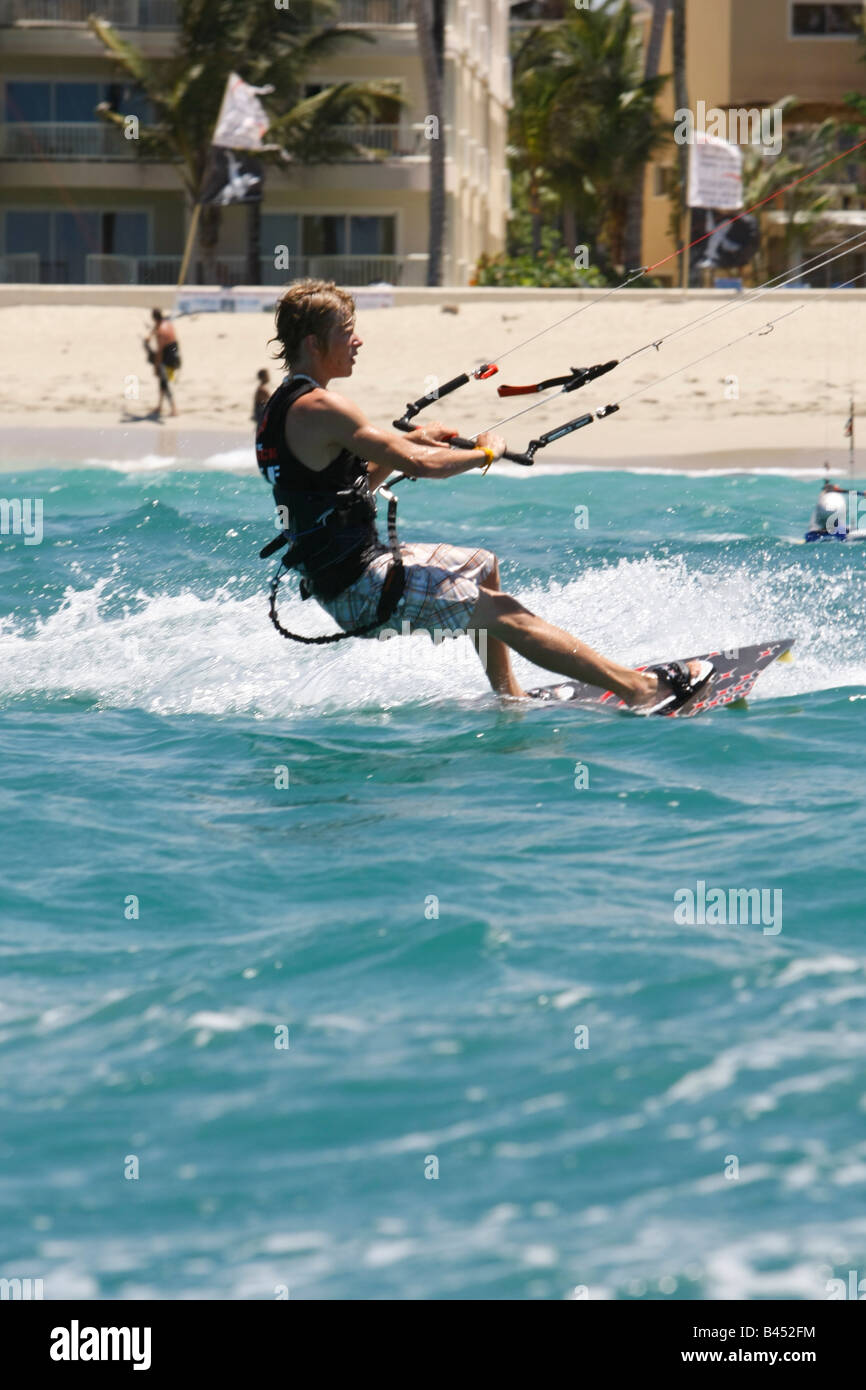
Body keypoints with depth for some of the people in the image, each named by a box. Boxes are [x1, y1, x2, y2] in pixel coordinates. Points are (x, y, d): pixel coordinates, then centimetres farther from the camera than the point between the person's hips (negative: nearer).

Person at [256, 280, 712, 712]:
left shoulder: (281, 409, 12)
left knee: (484, 567, 26)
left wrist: (407, 443, 13)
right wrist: (485, 453, -5)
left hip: (339, 579, 10)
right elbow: (419, 465, -22)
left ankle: (508, 695, 29)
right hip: (362, 590, -10)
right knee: (500, 612, -13)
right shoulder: (320, 408, -20)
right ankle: (637, 689, -16)